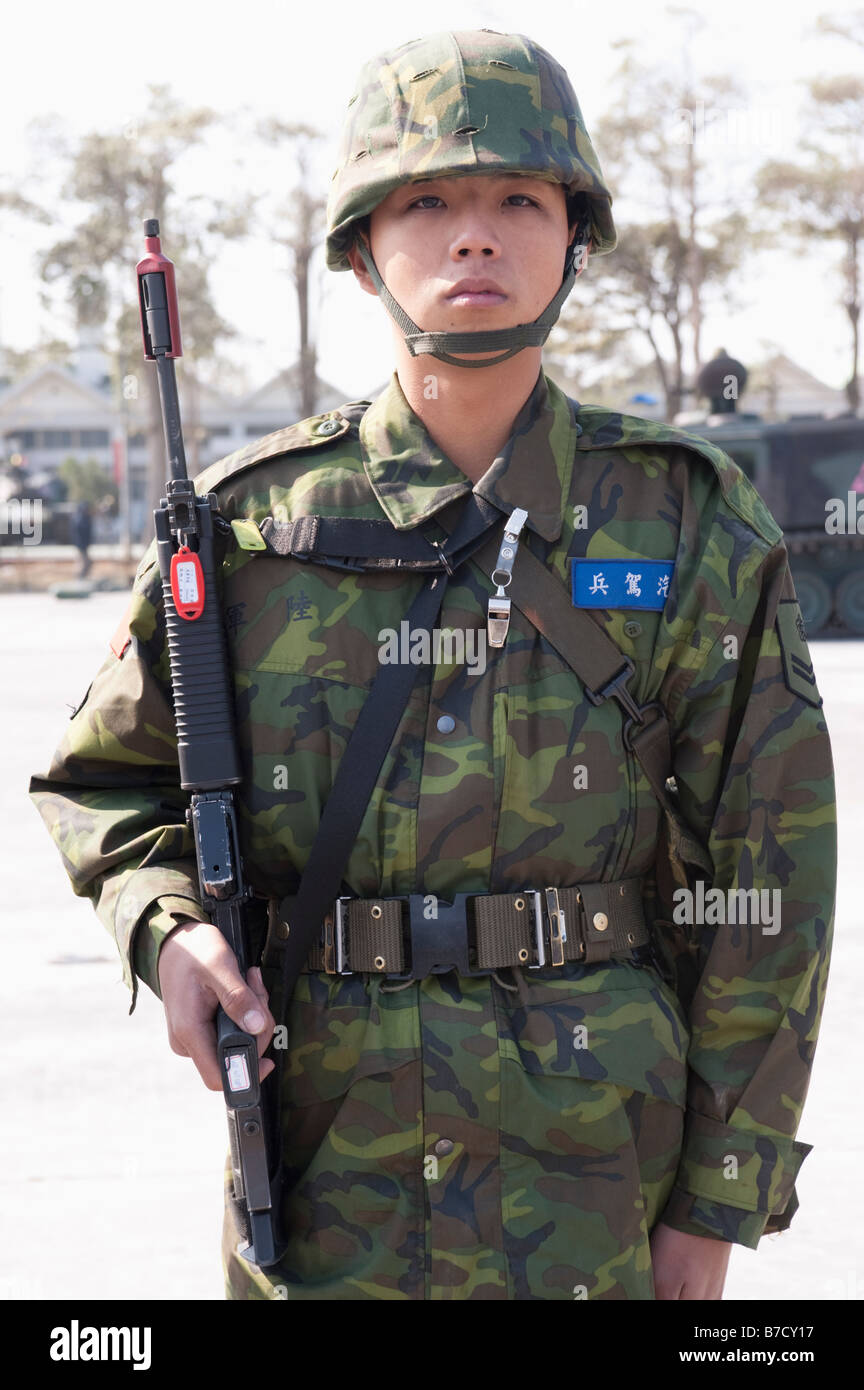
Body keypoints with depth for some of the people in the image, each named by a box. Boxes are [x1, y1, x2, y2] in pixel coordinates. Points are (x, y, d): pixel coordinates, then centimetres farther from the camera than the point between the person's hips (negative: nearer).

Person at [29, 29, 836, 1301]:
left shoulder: (687, 526, -2)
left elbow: (764, 882, 0)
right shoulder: (250, 522, 1)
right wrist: (166, 930, -8)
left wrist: (716, 1198, -1)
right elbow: (105, 778, 14)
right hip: (320, 1175, 1)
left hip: (590, 1187, -1)